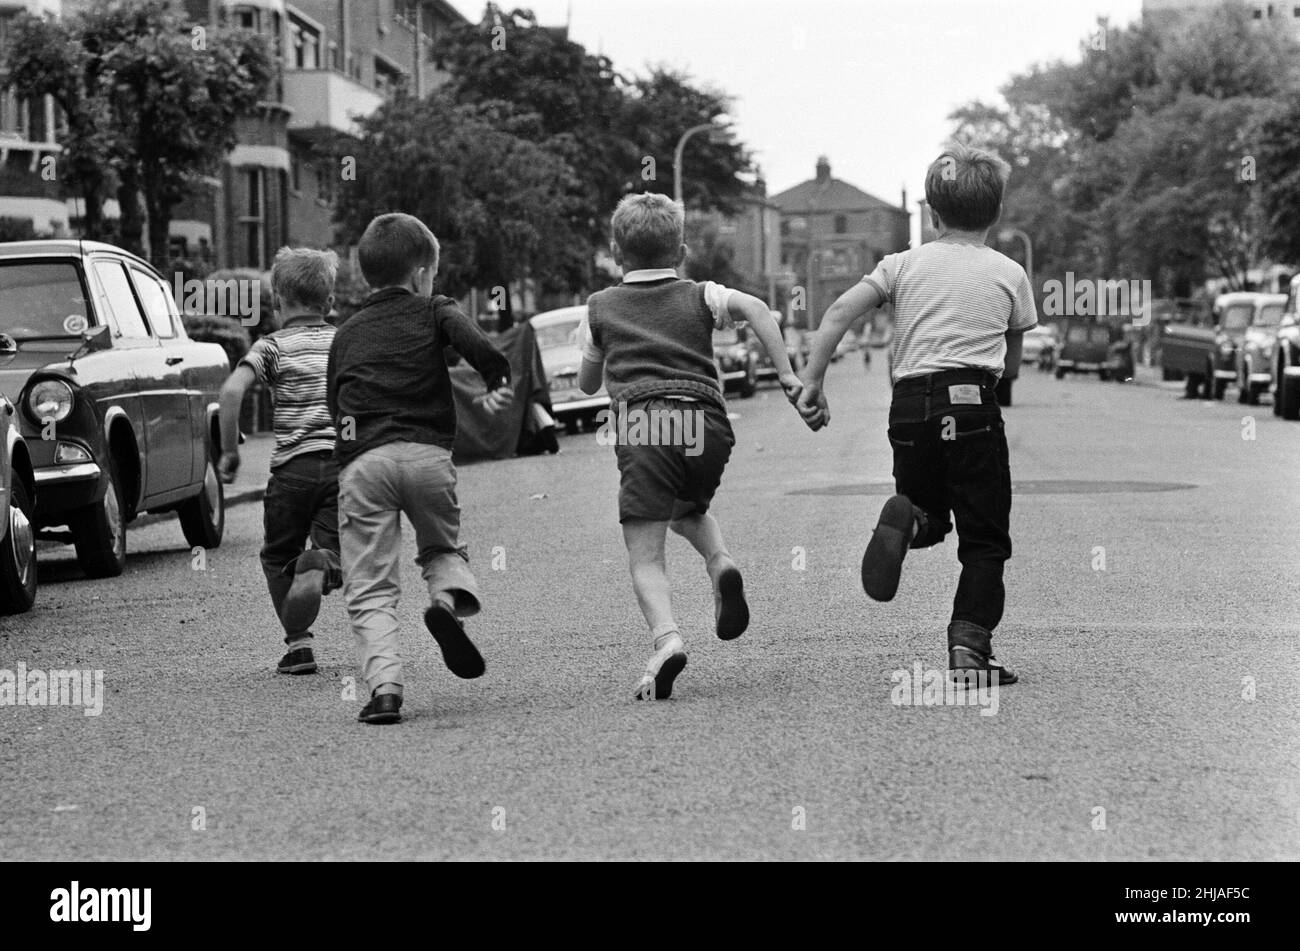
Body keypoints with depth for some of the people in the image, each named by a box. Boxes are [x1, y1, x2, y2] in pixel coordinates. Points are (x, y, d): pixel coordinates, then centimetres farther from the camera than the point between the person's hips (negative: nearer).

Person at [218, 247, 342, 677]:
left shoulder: (273, 345, 4)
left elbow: (232, 389, -12)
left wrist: (229, 449, -5)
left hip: (293, 466, -2)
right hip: (346, 461, 2)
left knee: (278, 558, 16)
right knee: (337, 553, 1)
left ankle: (298, 644, 7)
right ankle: (321, 566, -35)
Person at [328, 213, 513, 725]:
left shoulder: (346, 334, 22)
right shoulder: (433, 311, 13)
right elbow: (475, 342, -7)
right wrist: (498, 384, 4)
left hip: (362, 462, 1)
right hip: (428, 453, -1)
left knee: (369, 590, 1)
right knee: (442, 547, 25)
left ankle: (384, 684, -18)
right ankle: (450, 597, -8)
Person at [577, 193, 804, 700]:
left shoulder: (601, 306, 20)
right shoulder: (700, 296, 19)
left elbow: (587, 383, 29)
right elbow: (756, 309, 0)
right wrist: (788, 376, -2)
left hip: (640, 427, -2)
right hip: (706, 427, 2)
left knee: (645, 556, -3)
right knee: (689, 510, 32)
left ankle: (666, 637, -29)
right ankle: (720, 563, 1)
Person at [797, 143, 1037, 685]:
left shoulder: (903, 264, 14)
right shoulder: (1008, 274, 12)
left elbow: (840, 311, 1)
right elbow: (1011, 360, 16)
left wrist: (811, 383, 2)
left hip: (909, 405, 2)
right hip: (972, 402, -2)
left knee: (930, 508, 21)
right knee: (985, 537, 6)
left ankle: (911, 520, -16)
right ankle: (970, 645, -8)